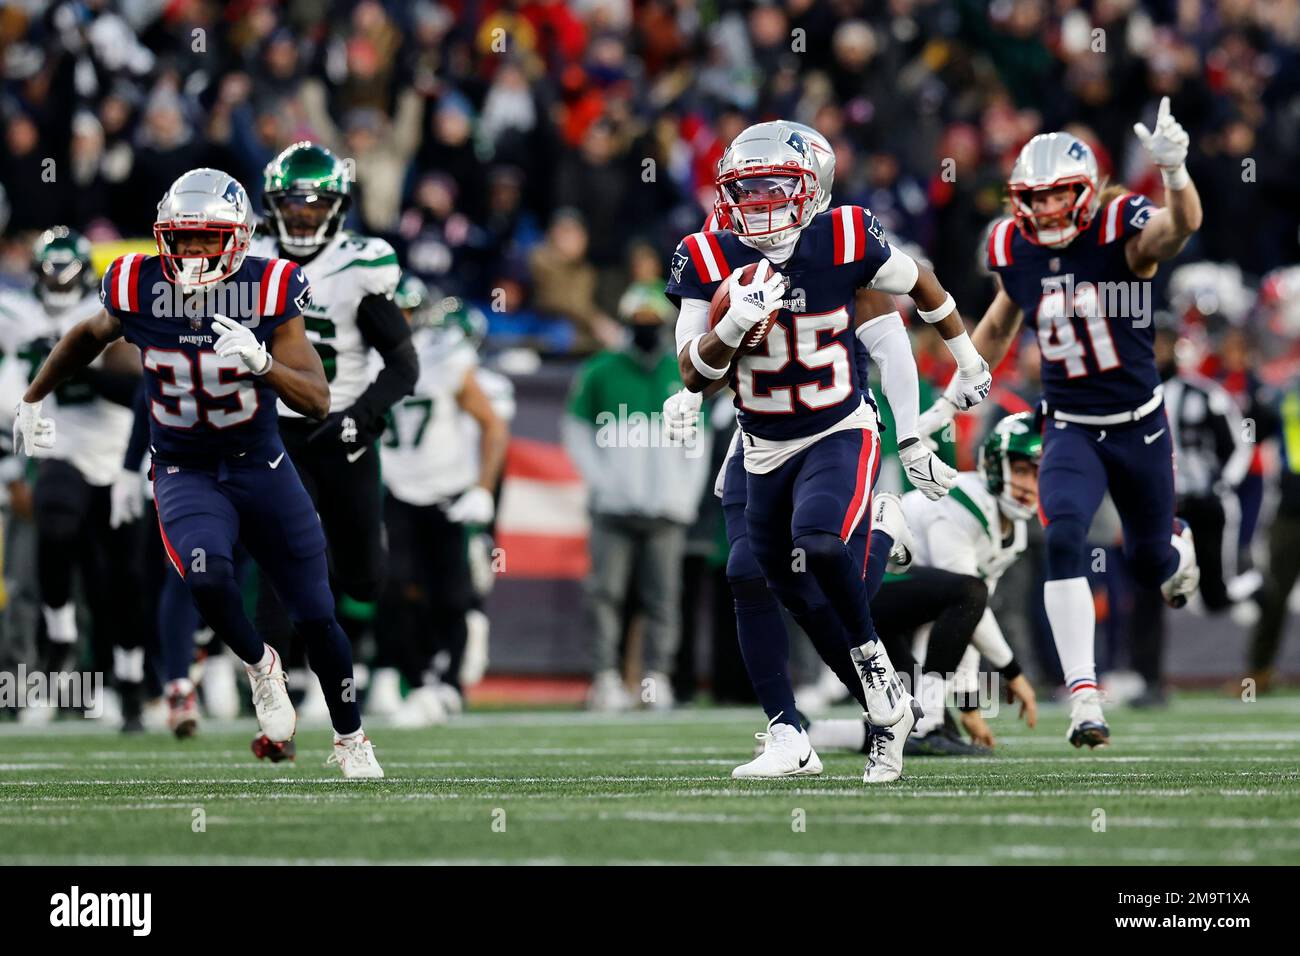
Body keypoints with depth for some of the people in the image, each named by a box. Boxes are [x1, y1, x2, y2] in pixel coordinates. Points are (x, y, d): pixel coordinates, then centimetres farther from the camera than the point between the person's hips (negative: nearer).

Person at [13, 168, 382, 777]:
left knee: (315, 616, 3)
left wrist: (262, 363, -39)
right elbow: (87, 336, 11)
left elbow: (317, 402, -21)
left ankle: (350, 739, 28)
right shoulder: (138, 292, -13)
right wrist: (31, 401, 17)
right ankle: (259, 667, 1)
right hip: (183, 472, 0)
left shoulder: (268, 292, -17)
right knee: (206, 577, -30)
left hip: (262, 468, 0)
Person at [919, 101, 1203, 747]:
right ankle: (1083, 696, -21)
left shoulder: (1121, 231, -17)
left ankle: (1179, 546, 55)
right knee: (1063, 539, -24)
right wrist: (950, 403, 17)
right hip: (1070, 430, 1)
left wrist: (1173, 171, -61)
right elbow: (997, 328, 15)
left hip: (1140, 426, -1)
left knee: (1149, 561, 13)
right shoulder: (1015, 250, -5)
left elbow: (1180, 227, -40)